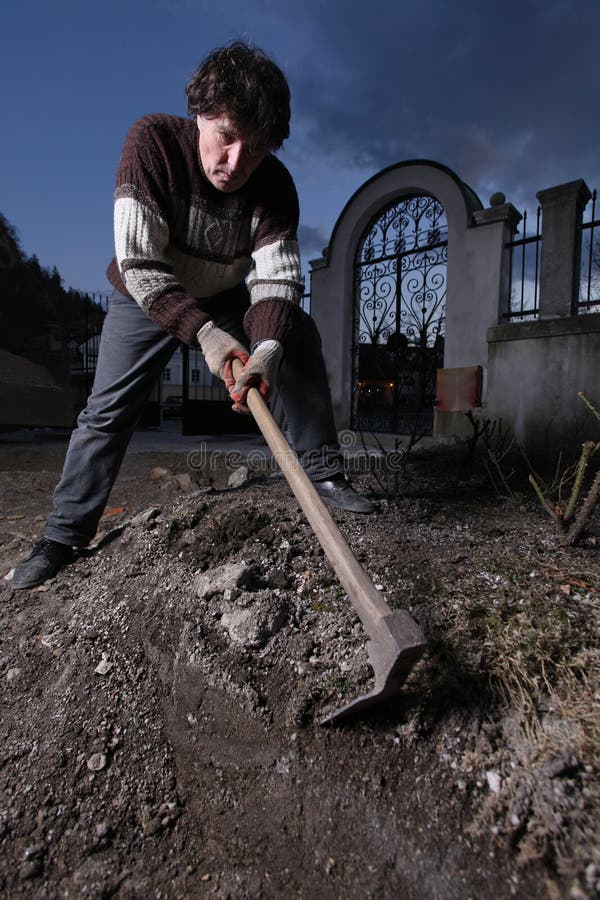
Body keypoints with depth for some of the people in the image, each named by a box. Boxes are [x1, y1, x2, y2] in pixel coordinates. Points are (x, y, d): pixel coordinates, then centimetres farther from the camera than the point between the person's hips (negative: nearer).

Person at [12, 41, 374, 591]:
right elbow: (139, 263, -32)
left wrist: (267, 349, -48)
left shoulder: (275, 186, -22)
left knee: (300, 337, -15)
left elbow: (276, 279, -28)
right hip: (145, 298, -2)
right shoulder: (151, 142, -27)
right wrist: (204, 332, -42)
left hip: (226, 299, 2)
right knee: (108, 410, -9)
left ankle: (323, 473, -9)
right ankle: (65, 535, 5)